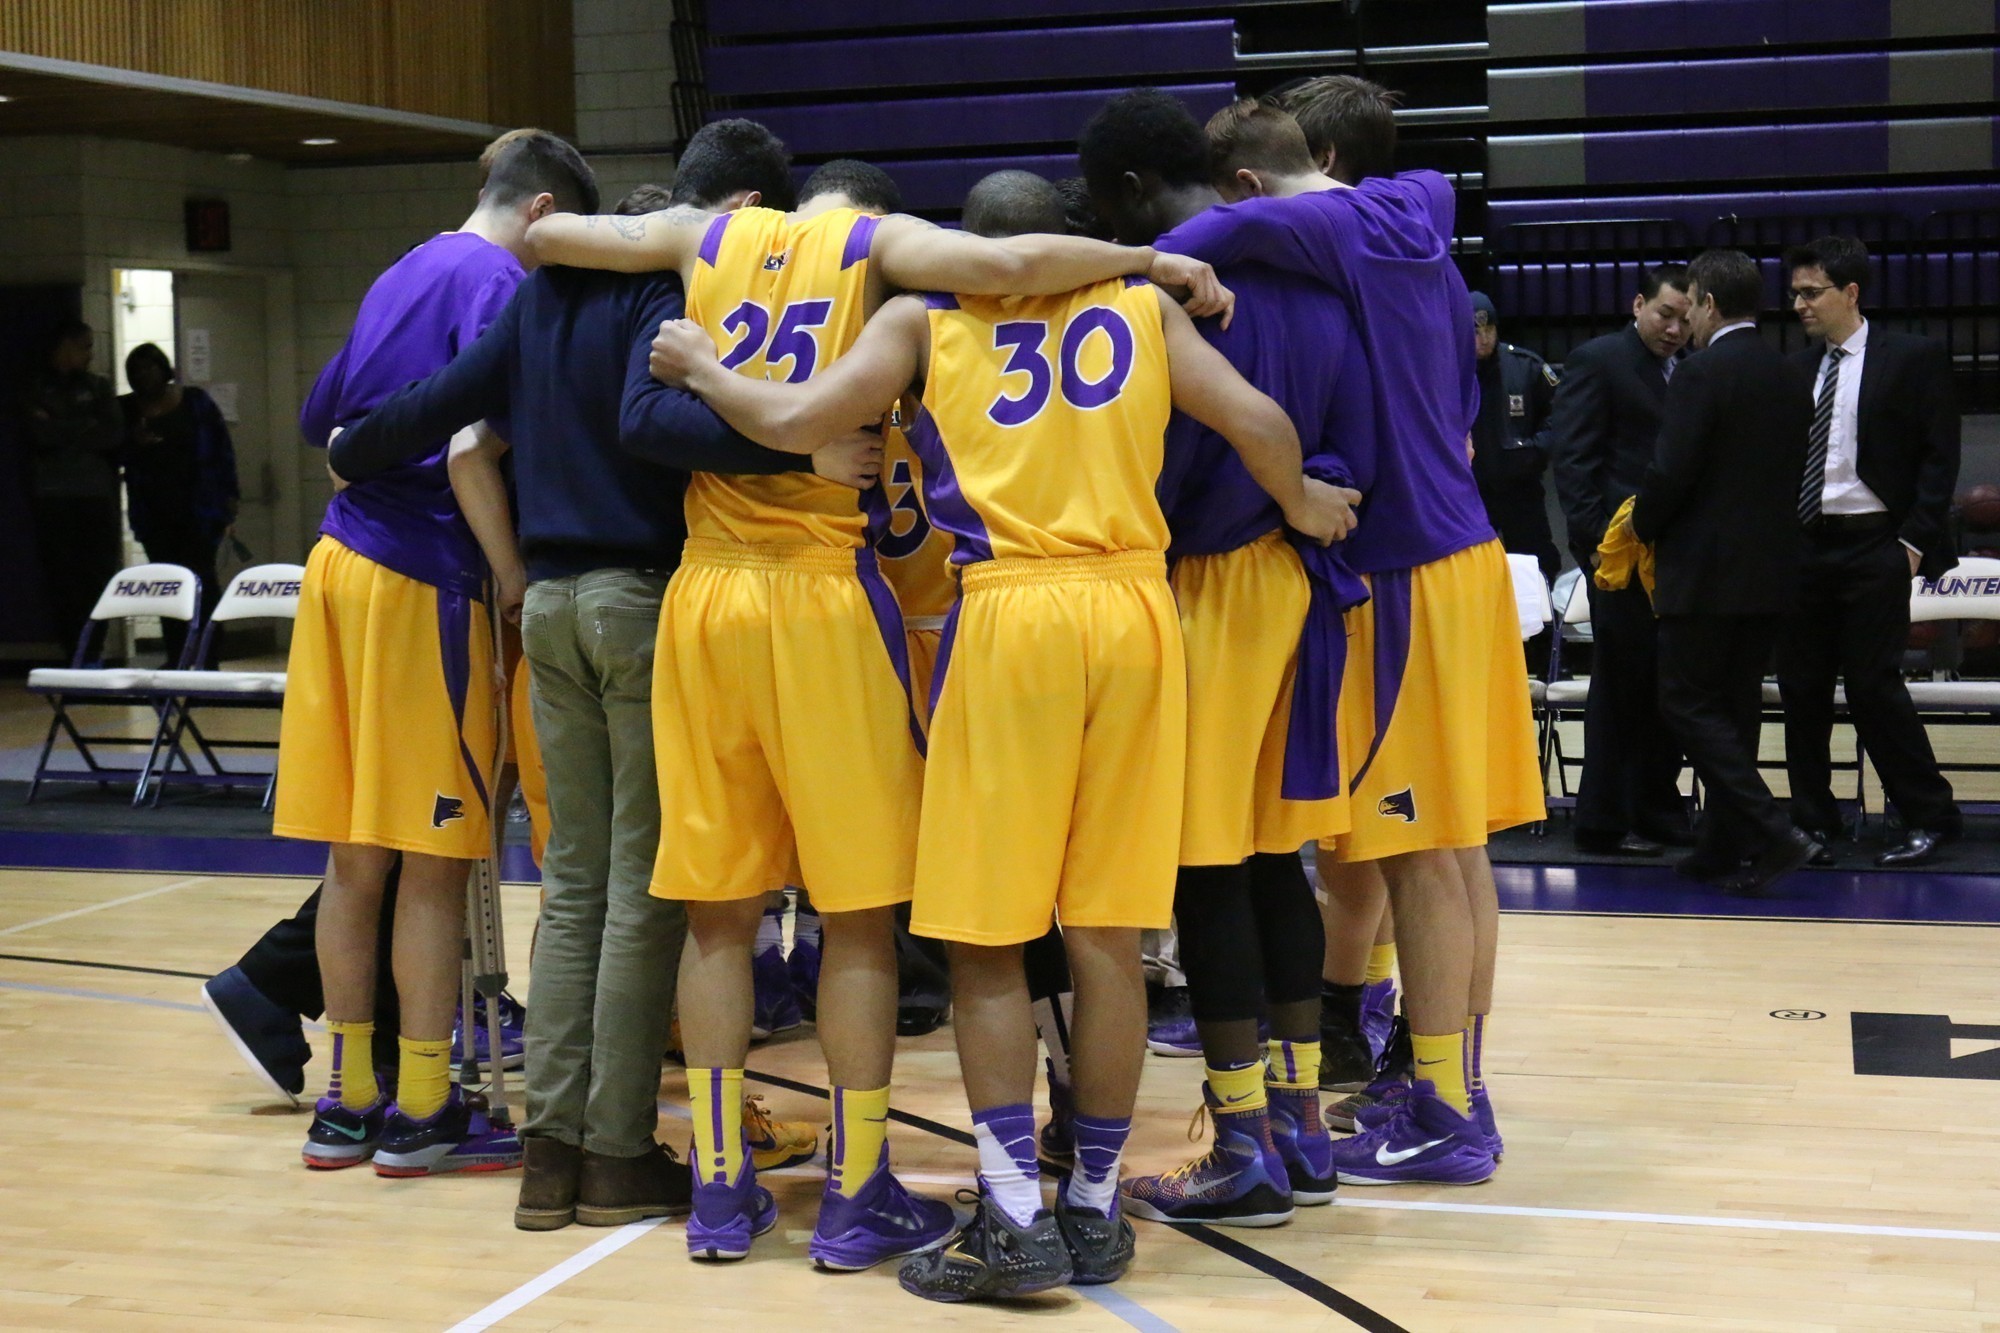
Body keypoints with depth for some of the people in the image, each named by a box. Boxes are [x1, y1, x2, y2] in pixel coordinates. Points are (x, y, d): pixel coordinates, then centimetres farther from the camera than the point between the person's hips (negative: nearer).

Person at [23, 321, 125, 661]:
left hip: (96, 496, 1)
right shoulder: (37, 389, 11)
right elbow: (41, 433, -6)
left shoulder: (98, 387, 15)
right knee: (60, 579, -4)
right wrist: (87, 428, -2)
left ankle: (94, 645, 0)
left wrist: (62, 431, -3)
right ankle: (71, 650, -1)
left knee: (99, 575, -6)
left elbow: (114, 434, 0)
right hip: (52, 497, -1)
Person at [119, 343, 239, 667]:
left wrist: (228, 496, -3)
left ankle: (209, 658, -3)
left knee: (202, 580, -5)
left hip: (197, 509, -3)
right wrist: (133, 442, -11)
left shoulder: (195, 402, 4)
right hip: (153, 515, 3)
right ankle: (175, 661, 7)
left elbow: (222, 448, 3)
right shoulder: (127, 410, 10)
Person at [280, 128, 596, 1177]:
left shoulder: (403, 275, 19)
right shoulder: (499, 285, -8)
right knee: (434, 863, 0)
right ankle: (421, 1116, 6)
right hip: (423, 584, -8)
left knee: (355, 856, 11)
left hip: (340, 566, 8)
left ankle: (348, 1102, 18)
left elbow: (321, 420, 27)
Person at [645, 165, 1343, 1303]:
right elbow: (1257, 420, 7)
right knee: (1107, 938, 8)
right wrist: (1303, 506, 26)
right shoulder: (1144, 306, 15)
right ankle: (1095, 1209, 16)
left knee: (986, 941, 5)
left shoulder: (927, 319, 9)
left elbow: (790, 419, 0)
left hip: (1010, 613, -3)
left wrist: (701, 367, 18)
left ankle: (1016, 1214, 0)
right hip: (1136, 611, 3)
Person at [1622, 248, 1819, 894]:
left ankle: (1771, 832, -14)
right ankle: (1727, 847, 16)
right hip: (1773, 568, 8)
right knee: (1736, 704, 13)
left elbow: (1670, 474, -17)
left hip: (1706, 569, -8)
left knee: (1689, 702, -2)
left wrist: (1643, 527, 0)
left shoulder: (1701, 374, -13)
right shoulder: (1792, 378, 11)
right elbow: (1796, 472, 15)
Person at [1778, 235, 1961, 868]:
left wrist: (1914, 540, -11)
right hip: (1802, 545, 5)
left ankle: (1930, 816, 7)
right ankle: (1813, 821, 17)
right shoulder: (1795, 369, 11)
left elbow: (1939, 455, -4)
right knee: (1801, 687, 6)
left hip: (1874, 547, -5)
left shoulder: (1914, 358, -2)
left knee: (1873, 684, -7)